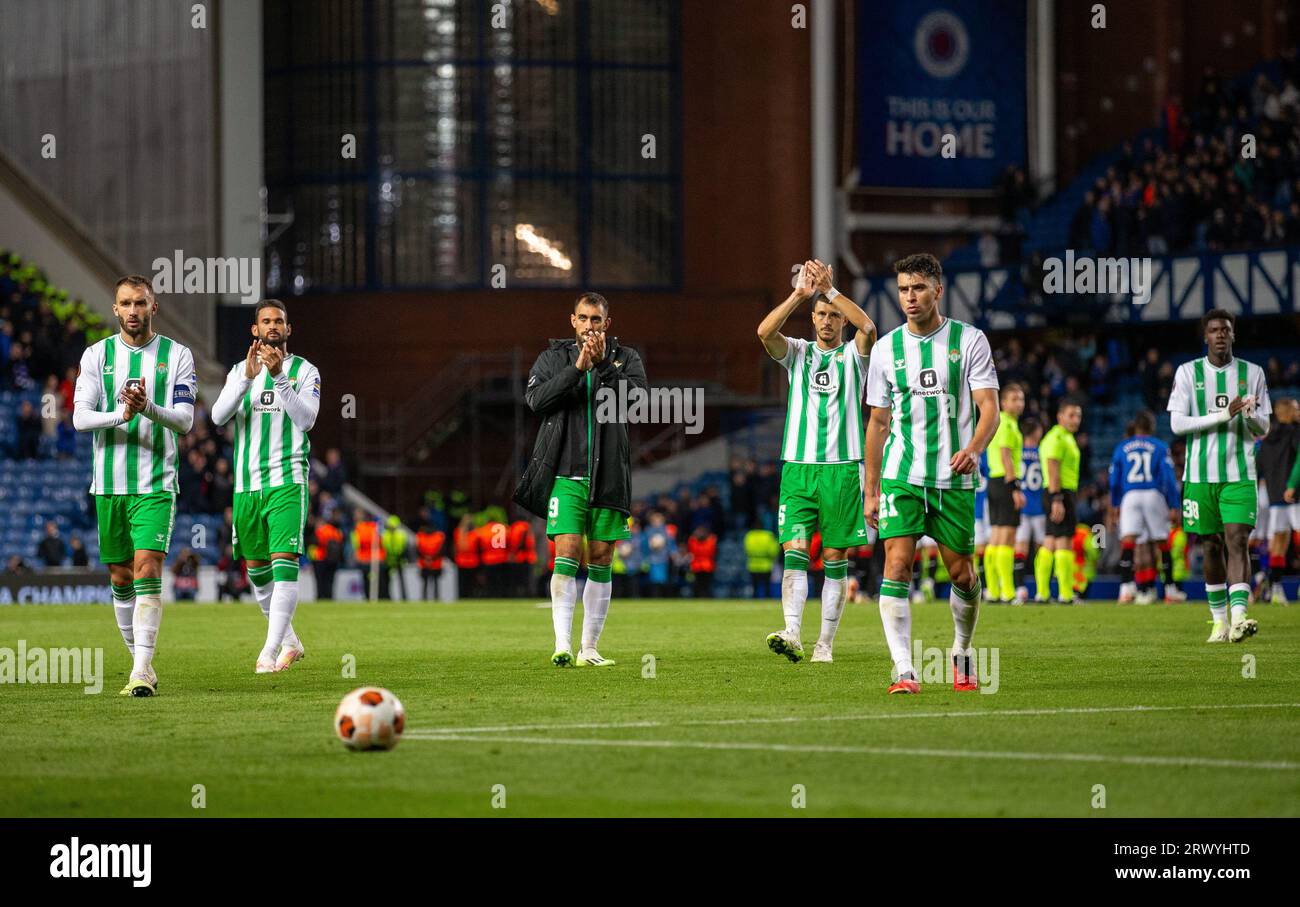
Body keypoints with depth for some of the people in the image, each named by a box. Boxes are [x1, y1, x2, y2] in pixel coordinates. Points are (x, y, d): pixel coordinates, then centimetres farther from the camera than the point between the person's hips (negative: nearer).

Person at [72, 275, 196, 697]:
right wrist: (121, 415, -22)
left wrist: (149, 408, -28)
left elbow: (185, 420, -7)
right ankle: (141, 664, 20)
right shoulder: (97, 355, 5)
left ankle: (142, 670, -20)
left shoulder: (177, 355, 1)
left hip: (156, 485, -3)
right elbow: (80, 417, -3)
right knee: (120, 577, 8)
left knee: (147, 567, -15)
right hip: (109, 483, 3)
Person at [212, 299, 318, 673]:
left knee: (284, 563, -17)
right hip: (247, 483, 4)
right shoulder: (239, 371, 12)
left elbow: (306, 418, -12)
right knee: (256, 569, 10)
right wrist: (247, 378, -18)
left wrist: (279, 377, -22)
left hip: (288, 481, -4)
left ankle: (270, 652, -21)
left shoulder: (304, 371, 3)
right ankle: (290, 642, 28)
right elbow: (218, 416, -4)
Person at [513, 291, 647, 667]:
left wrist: (604, 365, -16)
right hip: (566, 474, -1)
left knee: (600, 560, 3)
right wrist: (577, 369, -16)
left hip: (608, 476, 1)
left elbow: (636, 400, -8)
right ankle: (563, 644, -18)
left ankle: (589, 648, 9)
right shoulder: (554, 357, 9)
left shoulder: (625, 358, 9)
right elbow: (536, 398, -8)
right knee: (567, 554, -13)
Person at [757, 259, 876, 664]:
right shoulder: (798, 353, 11)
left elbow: (867, 327, -17)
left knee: (835, 558, 1)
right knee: (794, 551, -13)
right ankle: (792, 634, -26)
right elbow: (764, 331, -10)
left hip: (842, 468, -1)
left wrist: (830, 289, -18)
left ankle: (825, 642, 5)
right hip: (798, 466, 1)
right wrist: (800, 294, -16)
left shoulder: (853, 354, 6)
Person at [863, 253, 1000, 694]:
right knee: (897, 565, -15)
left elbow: (989, 405, -6)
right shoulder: (886, 348, 6)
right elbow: (878, 422, 13)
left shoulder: (969, 340, 0)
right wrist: (870, 489, 11)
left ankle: (962, 653, 31)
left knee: (962, 574, 5)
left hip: (954, 478, -1)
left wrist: (973, 450, -26)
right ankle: (904, 670, -18)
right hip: (901, 476, 1)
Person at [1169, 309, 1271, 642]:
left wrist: (1252, 415, -17)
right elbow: (1177, 424, -5)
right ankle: (1219, 621, 16)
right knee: (1211, 546, 5)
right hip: (1200, 473, 0)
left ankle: (1238, 617, -25)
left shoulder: (1252, 373, 6)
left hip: (1239, 474, 0)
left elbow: (1263, 430, 8)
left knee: (1238, 540, -14)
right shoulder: (1188, 372, 3)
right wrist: (1223, 415, -15)